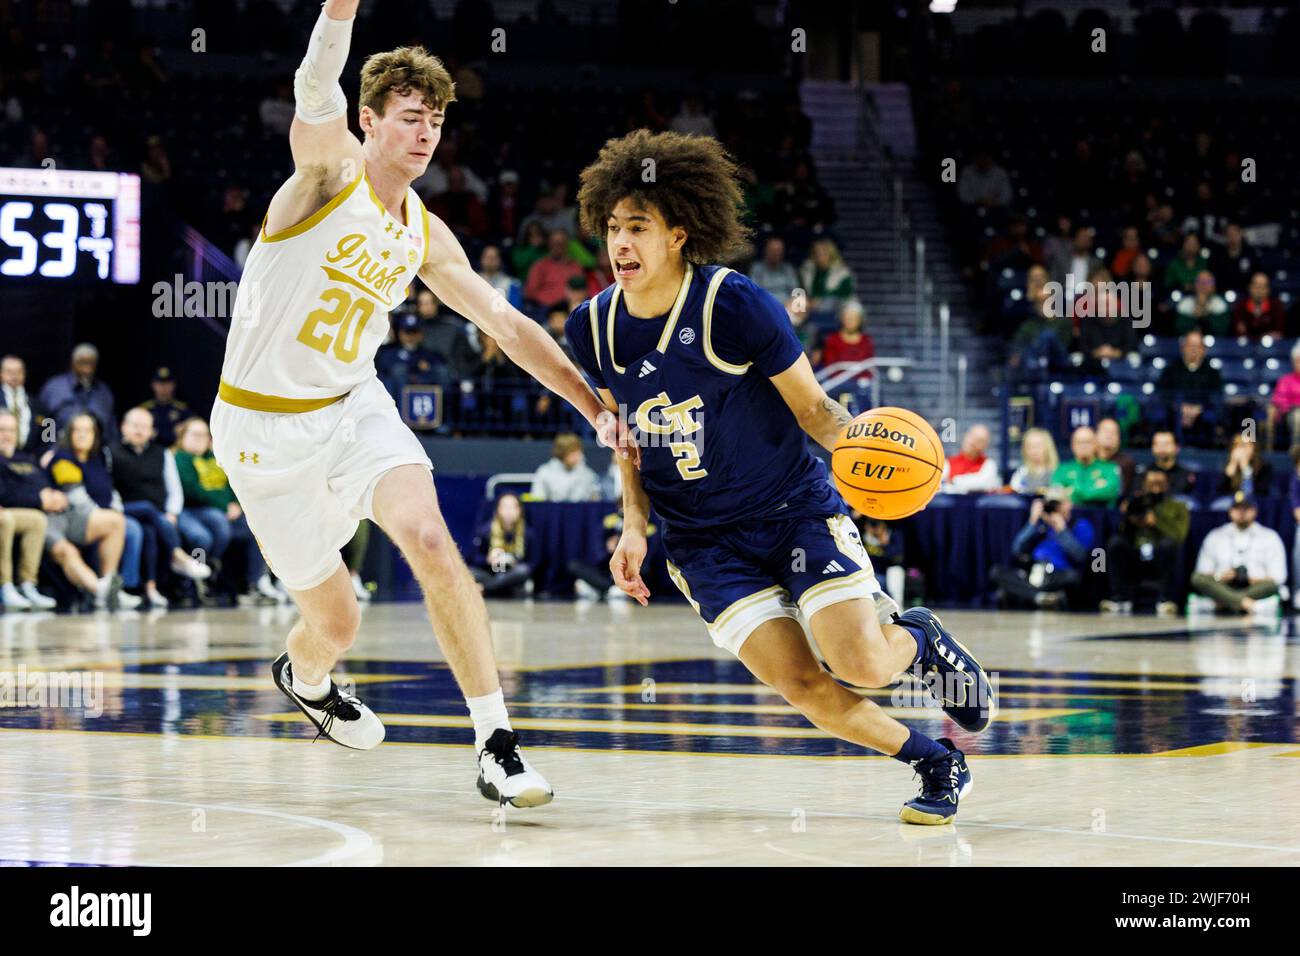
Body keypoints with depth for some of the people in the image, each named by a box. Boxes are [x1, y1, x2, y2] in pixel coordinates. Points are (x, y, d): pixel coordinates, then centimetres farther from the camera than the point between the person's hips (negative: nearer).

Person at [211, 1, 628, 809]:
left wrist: (593, 404, 2)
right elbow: (316, 90, -32)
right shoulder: (329, 168, -11)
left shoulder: (425, 237, 5)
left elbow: (507, 324, 9)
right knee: (336, 620, 4)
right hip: (264, 428, -4)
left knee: (430, 537, -23)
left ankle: (498, 747, -21)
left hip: (354, 408, 4)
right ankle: (304, 678, 44)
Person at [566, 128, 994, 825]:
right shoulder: (594, 328, -3)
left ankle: (918, 636, 19)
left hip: (797, 509, -3)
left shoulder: (734, 305, -17)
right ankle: (935, 762, 10)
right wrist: (634, 527, -1)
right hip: (704, 541, 3)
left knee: (861, 665, -20)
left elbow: (813, 408, -8)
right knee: (801, 685, -15)